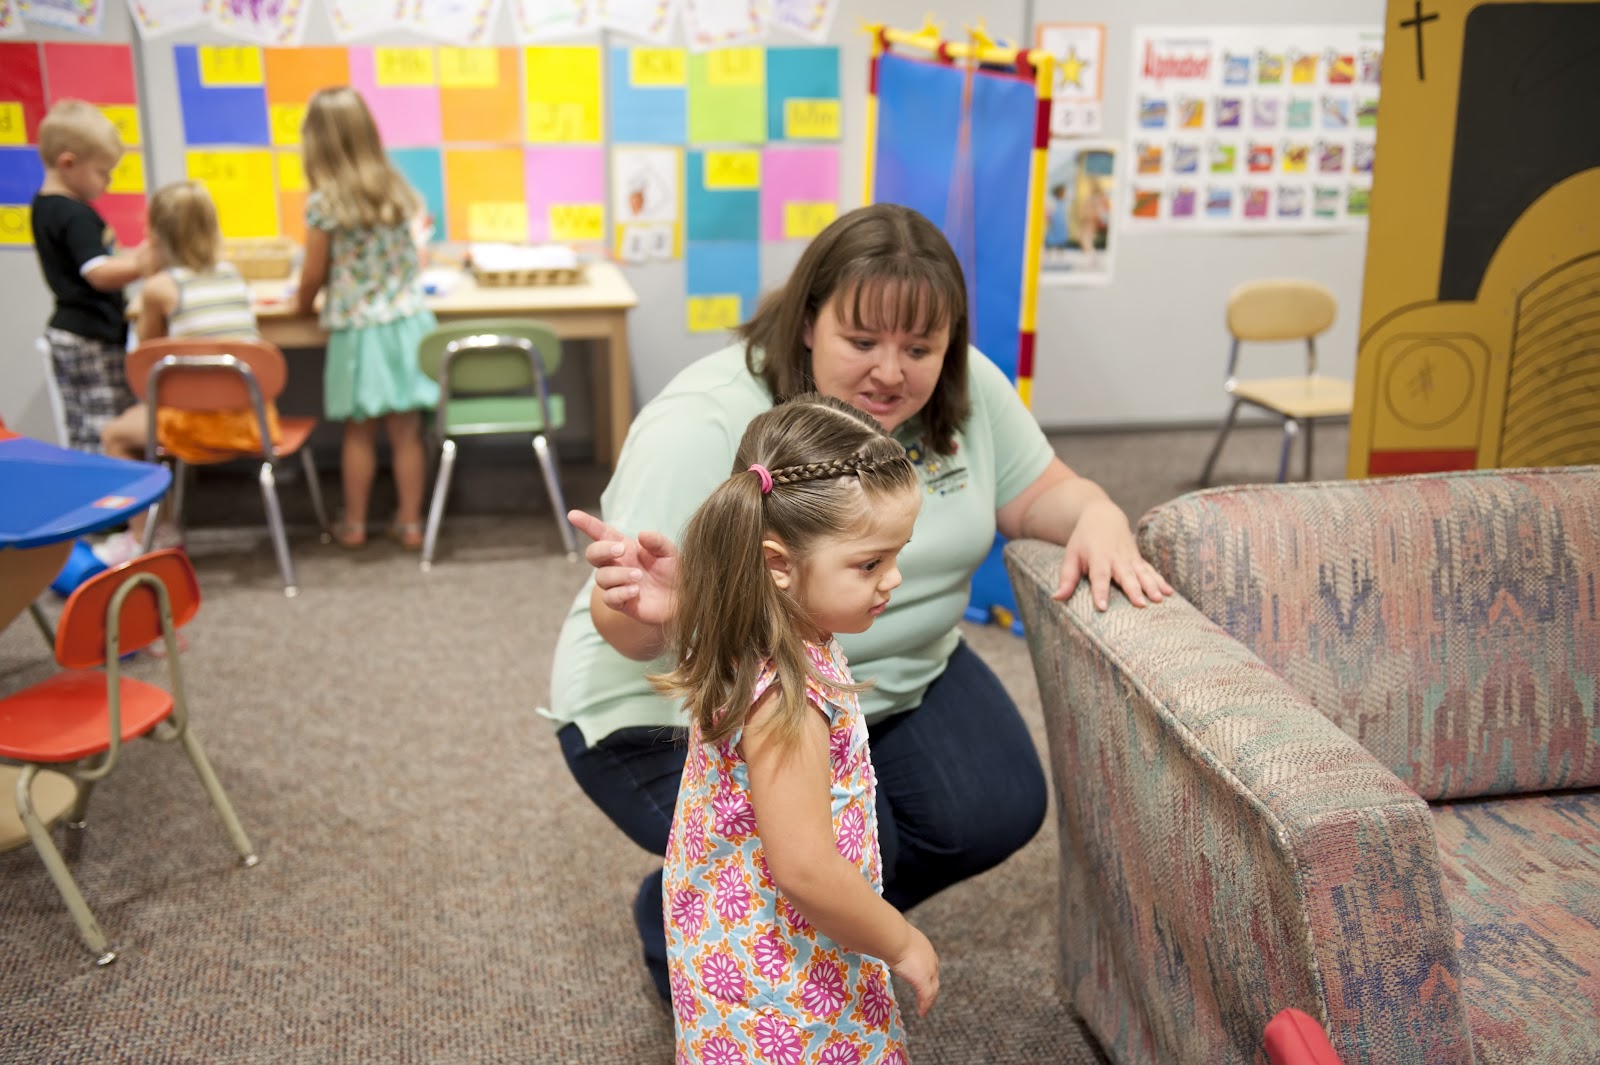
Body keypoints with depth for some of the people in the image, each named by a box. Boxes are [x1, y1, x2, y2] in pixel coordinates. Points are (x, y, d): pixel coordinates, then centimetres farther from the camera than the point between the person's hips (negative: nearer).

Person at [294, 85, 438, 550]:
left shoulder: (324, 202, -12)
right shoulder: (397, 189, 2)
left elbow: (314, 274, -5)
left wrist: (302, 303, 14)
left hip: (356, 329, -3)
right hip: (406, 320, 3)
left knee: (359, 432, 9)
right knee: (407, 430, 8)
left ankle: (354, 524, 20)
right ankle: (410, 522, 15)